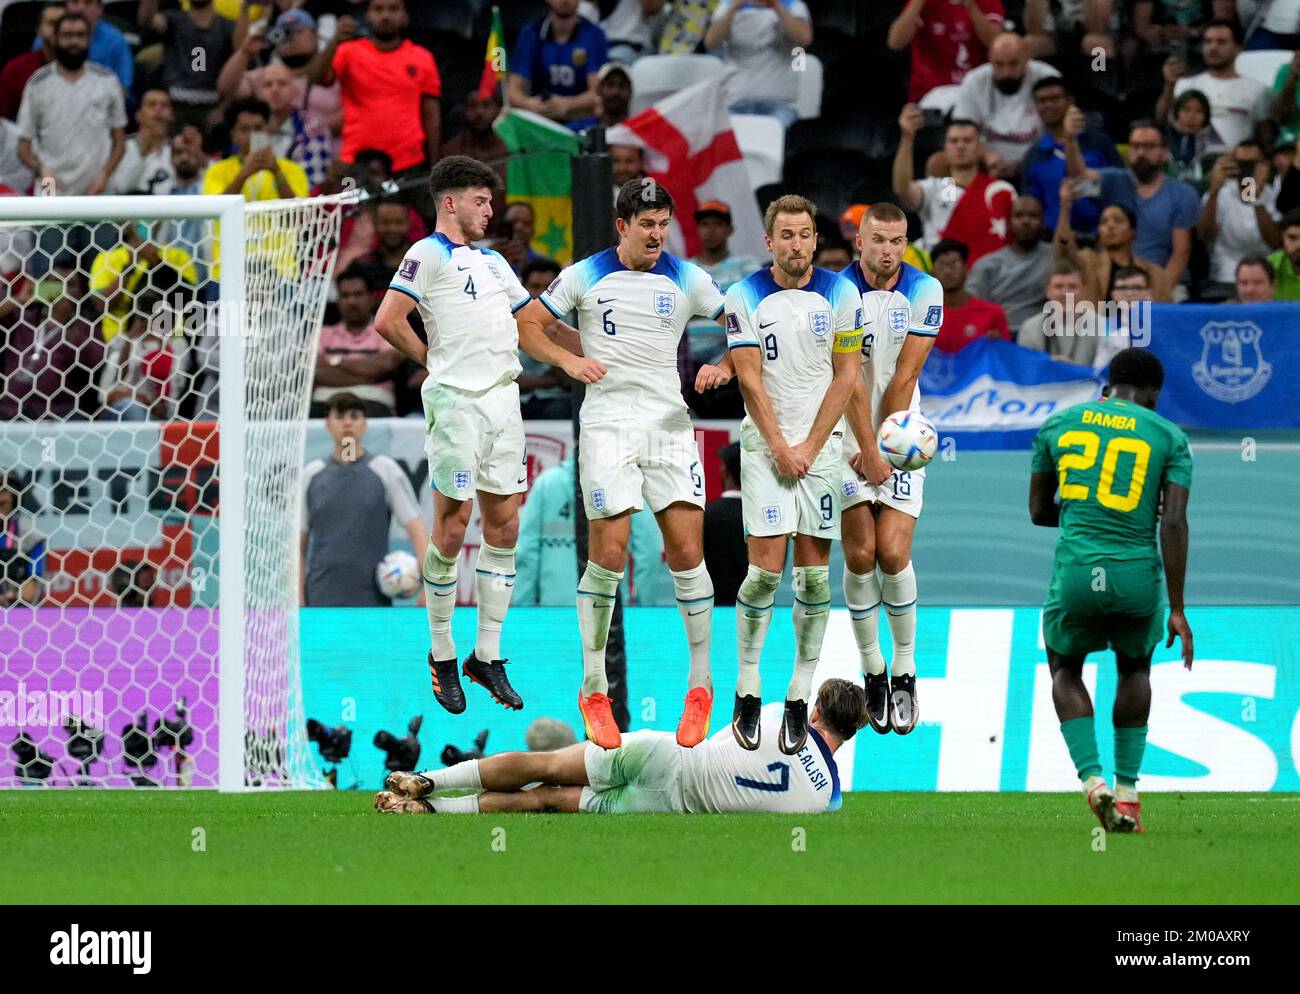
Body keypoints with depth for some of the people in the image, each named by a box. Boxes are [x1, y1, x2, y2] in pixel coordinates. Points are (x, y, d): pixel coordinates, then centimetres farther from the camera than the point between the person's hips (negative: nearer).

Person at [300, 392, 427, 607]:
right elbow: (298, 544, 11)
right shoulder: (311, 475, 8)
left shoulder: (385, 470, 3)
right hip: (321, 604, 1)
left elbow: (416, 530, -2)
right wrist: (298, 601, 2)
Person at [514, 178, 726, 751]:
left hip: (669, 425, 2)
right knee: (608, 556, -8)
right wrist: (571, 361, -6)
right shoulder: (586, 276, 3)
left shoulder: (686, 279, 6)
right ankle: (594, 691, 4)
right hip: (607, 425, -2)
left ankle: (700, 684, 9)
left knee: (687, 554, -5)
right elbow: (526, 325, 9)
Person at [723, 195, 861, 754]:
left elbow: (845, 377, 1)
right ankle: (747, 691, 2)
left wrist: (810, 446, -6)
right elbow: (750, 380, -3)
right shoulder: (746, 298, -1)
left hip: (821, 446, 1)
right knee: (766, 568, -9)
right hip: (766, 445, -1)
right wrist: (780, 448, -9)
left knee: (813, 573, -1)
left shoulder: (839, 294, 2)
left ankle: (800, 697, 5)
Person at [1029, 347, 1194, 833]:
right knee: (1134, 669, 28)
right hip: (1138, 573, 0)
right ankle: (1127, 789, 24)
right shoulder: (1169, 437, 4)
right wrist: (1176, 610, -3)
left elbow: (1039, 511, 16)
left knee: (1066, 669, 25)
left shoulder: (1058, 425, 11)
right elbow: (1174, 524, -4)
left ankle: (1092, 779, 5)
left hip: (1076, 571, 0)